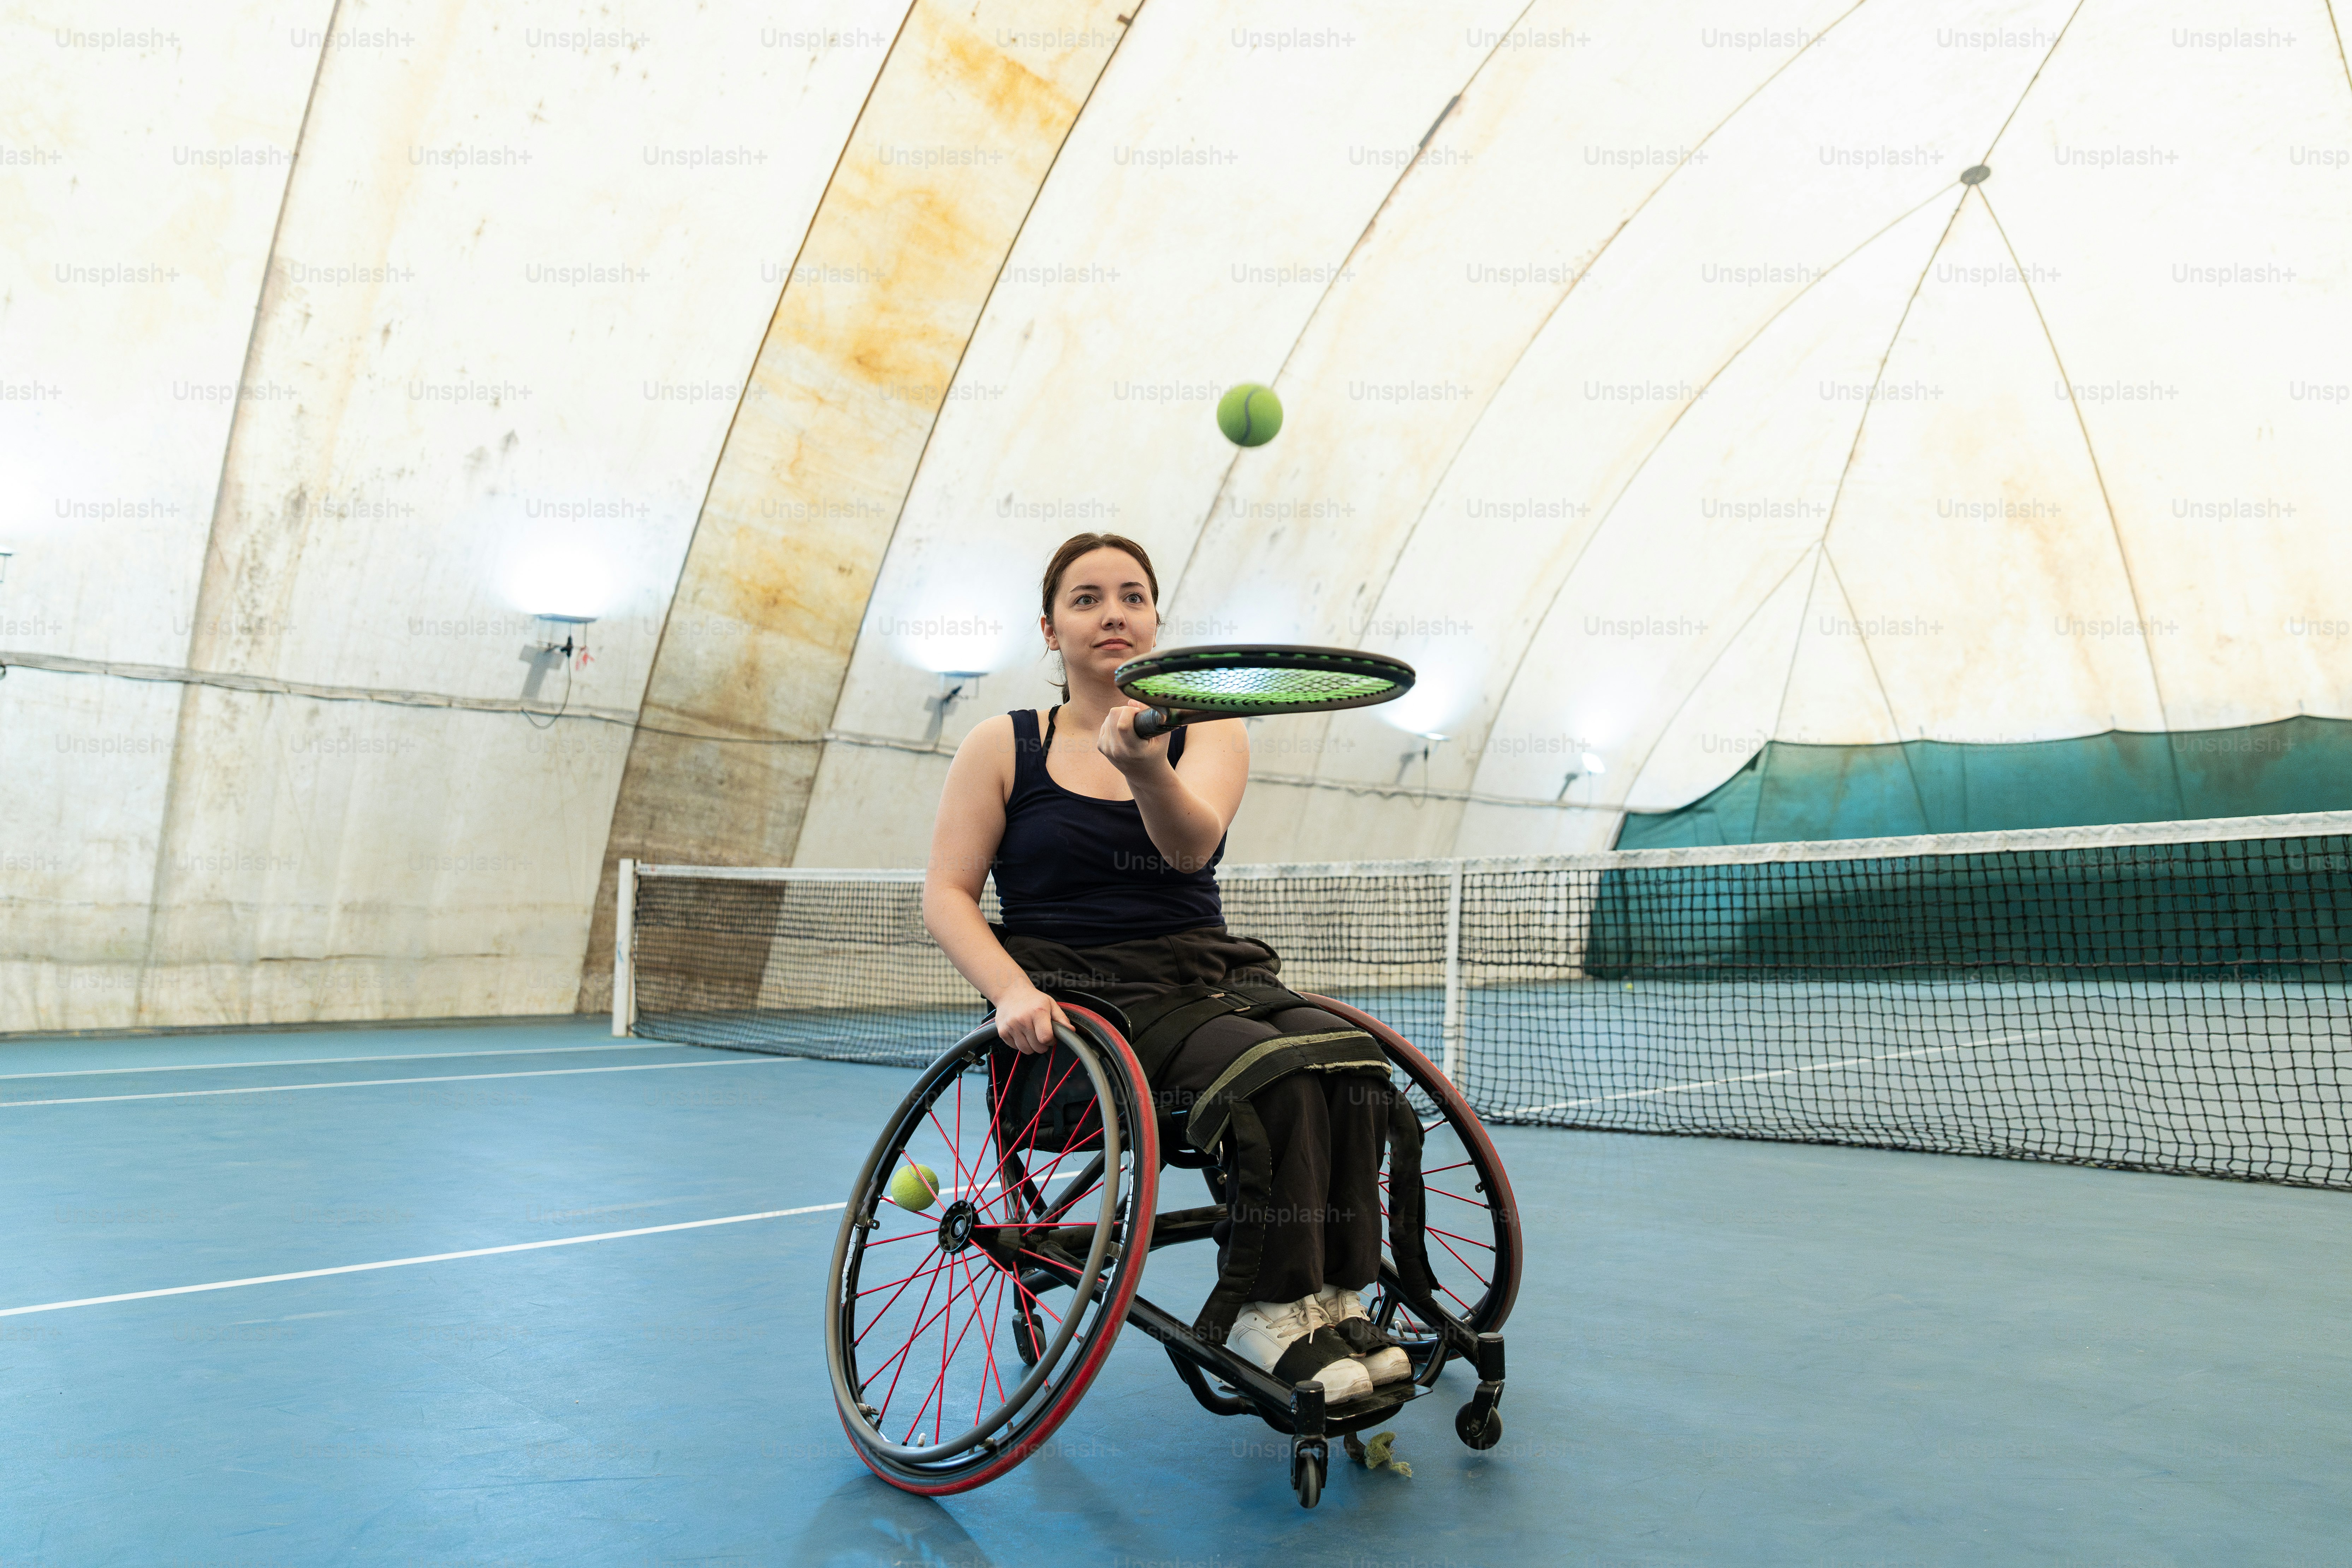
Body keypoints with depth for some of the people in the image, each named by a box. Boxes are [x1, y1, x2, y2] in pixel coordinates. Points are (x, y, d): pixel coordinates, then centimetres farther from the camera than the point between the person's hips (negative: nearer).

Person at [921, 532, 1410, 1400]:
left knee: (1345, 1053, -26)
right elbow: (947, 894, 1)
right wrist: (1014, 990, -18)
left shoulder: (1208, 730, 8)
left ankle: (1333, 1301, -15)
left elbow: (1192, 845, -15)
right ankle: (1266, 1313, -18)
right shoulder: (1002, 747, 6)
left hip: (1207, 971, 3)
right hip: (1079, 998, -3)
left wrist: (1149, 771, -38)